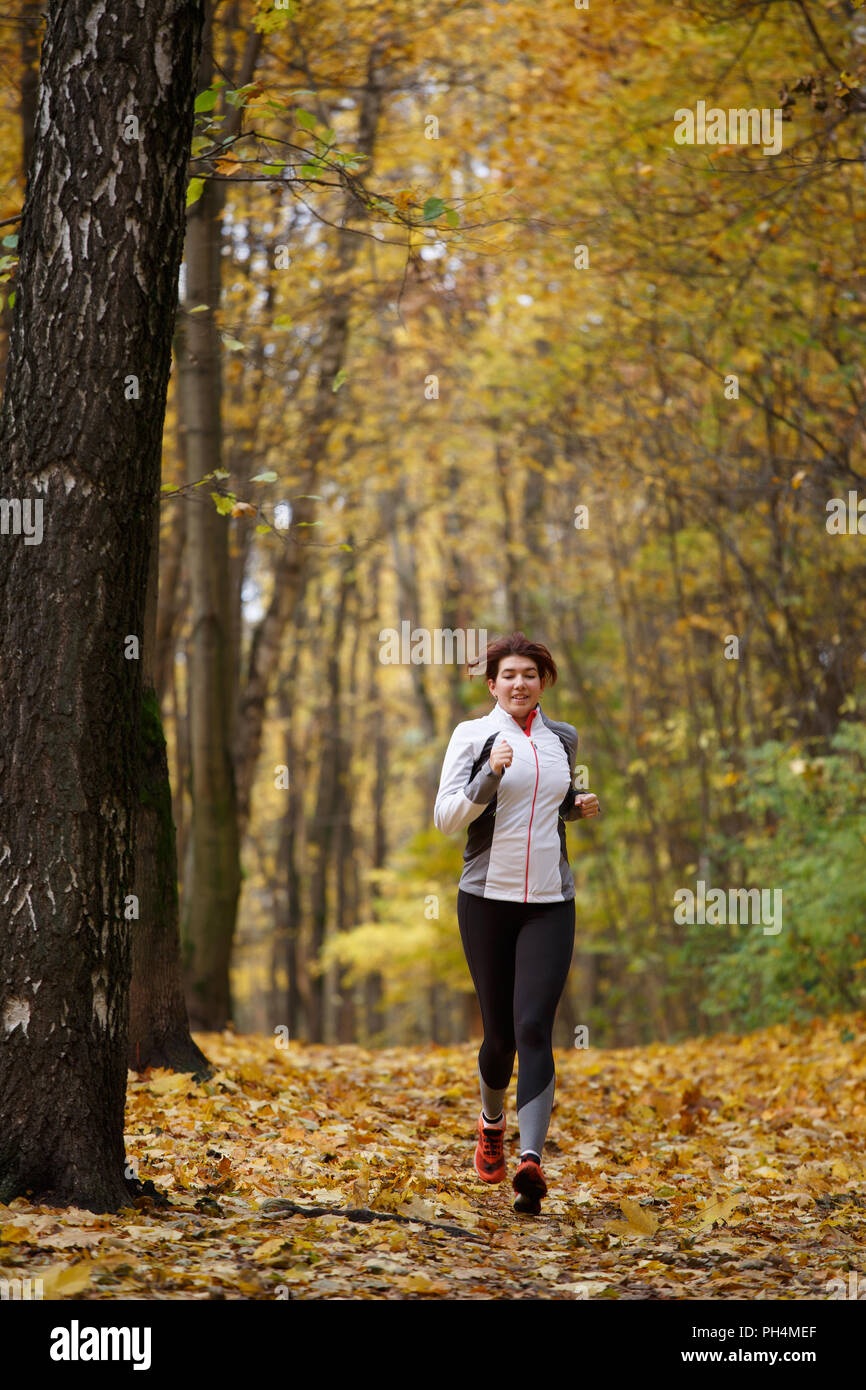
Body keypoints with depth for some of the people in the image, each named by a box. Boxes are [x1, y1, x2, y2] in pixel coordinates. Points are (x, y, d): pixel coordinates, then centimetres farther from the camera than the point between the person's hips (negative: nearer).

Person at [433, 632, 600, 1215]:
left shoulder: (563, 739, 10)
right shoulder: (473, 735, -1)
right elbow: (446, 817, -9)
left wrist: (578, 806, 6)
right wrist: (490, 775, -24)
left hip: (550, 903, 1)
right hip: (487, 898, -1)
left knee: (534, 1028, -14)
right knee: (500, 1031, 8)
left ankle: (531, 1159, -25)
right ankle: (492, 1123, 39)